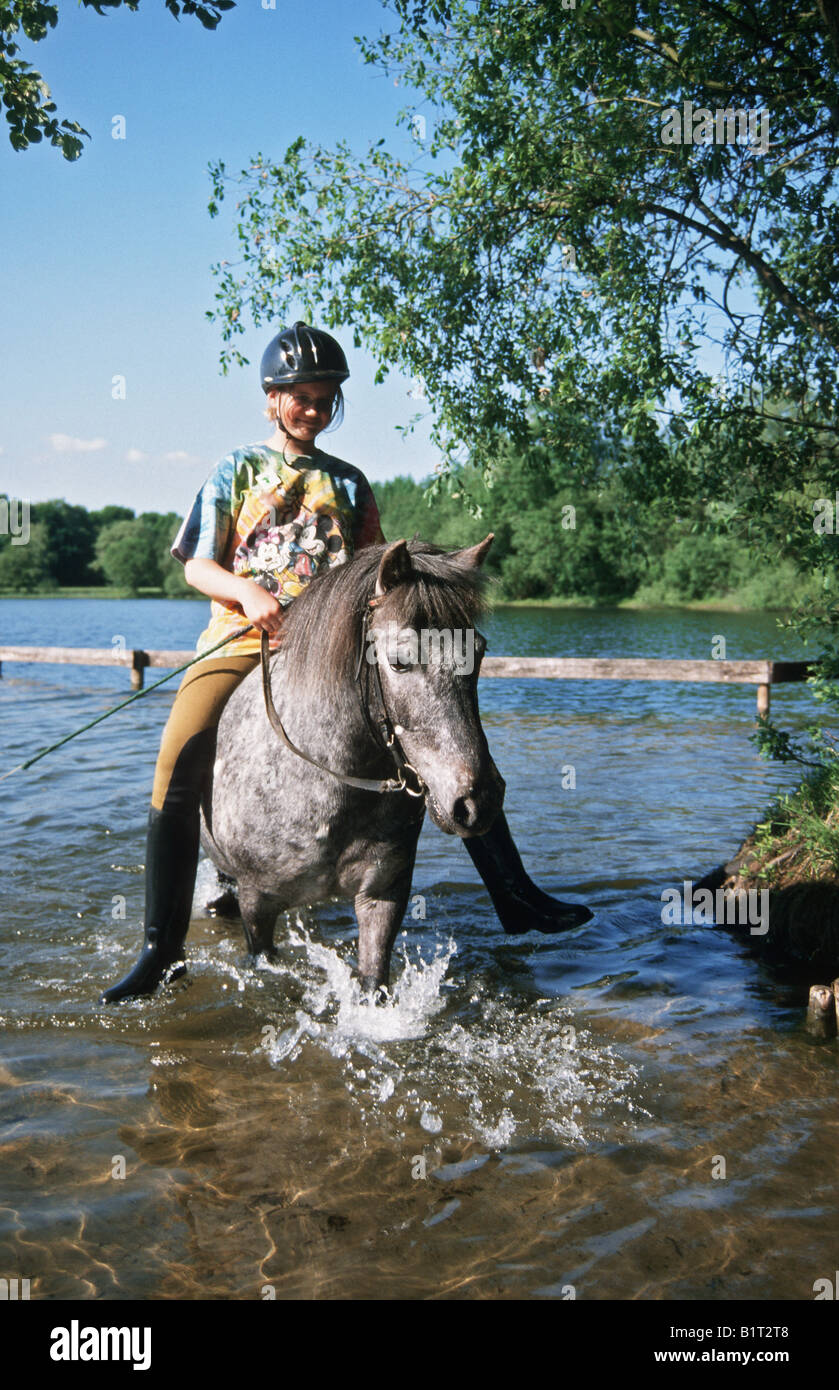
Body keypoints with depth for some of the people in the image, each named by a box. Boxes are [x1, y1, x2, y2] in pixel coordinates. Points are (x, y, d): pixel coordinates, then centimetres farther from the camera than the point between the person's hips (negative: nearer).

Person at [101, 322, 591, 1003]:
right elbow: (197, 566, 5)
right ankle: (162, 949, -14)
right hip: (244, 638, -2)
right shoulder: (237, 472, 12)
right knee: (181, 758, -25)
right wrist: (250, 594, -16)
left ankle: (515, 897, -1)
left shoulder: (349, 482, 19)